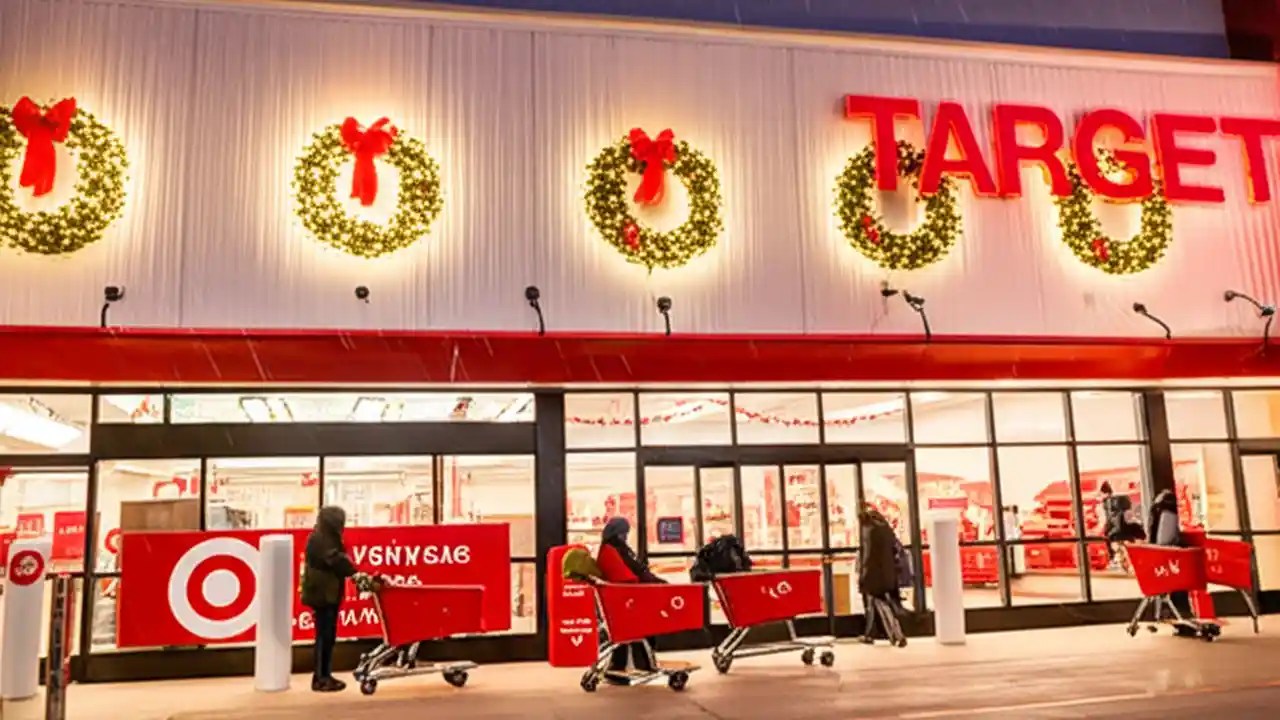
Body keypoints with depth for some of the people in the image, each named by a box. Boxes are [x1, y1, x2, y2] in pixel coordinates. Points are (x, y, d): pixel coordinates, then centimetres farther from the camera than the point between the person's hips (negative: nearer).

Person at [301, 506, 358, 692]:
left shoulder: (327, 538, 17)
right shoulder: (320, 539, -15)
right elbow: (336, 561, -25)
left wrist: (354, 573, 3)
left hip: (327, 593, 10)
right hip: (322, 594, -10)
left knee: (328, 635, 12)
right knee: (324, 635, -7)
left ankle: (324, 675, 18)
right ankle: (320, 679, -3)